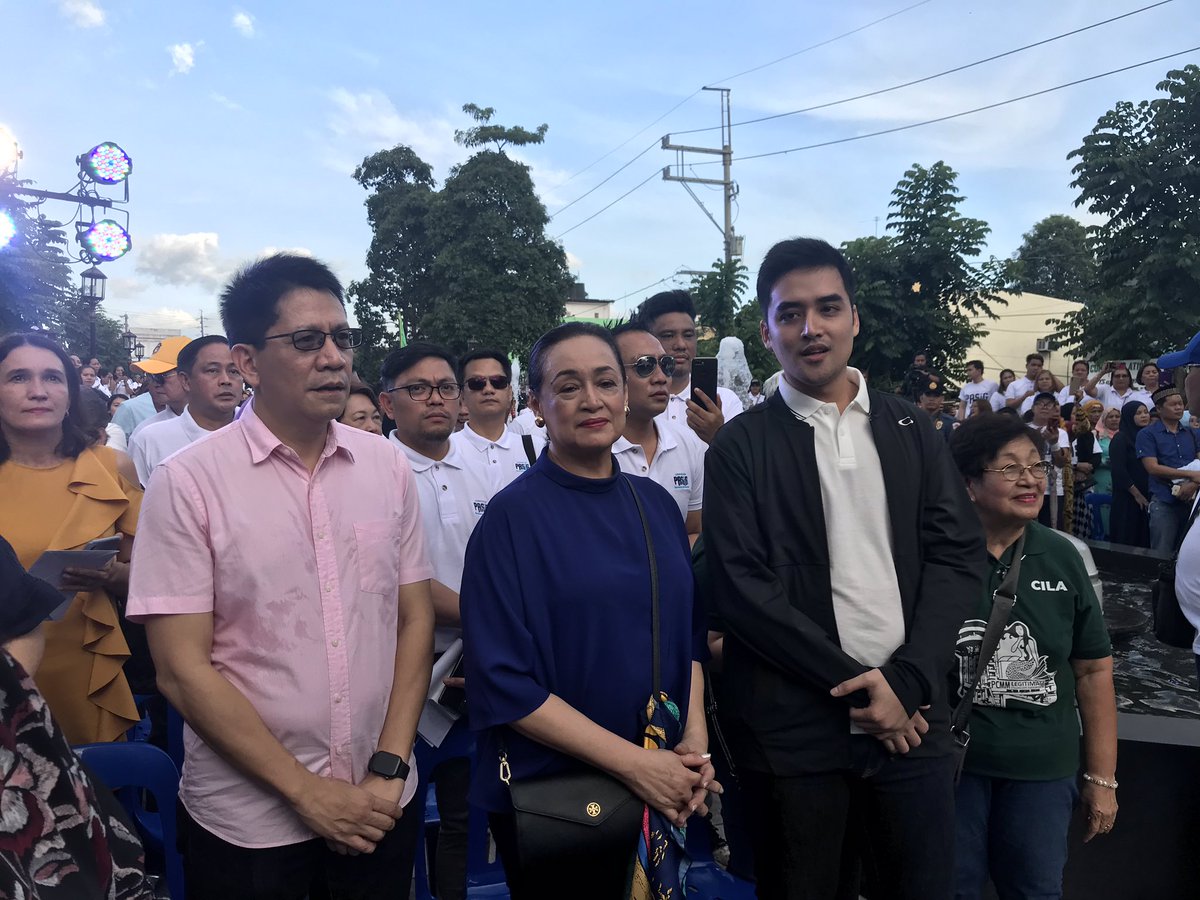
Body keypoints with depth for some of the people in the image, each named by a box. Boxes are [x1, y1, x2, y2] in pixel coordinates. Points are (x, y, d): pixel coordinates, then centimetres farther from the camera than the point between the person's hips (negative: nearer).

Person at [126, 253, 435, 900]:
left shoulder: (387, 467, -1)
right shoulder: (188, 482, -11)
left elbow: (414, 619, 3)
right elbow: (182, 670, -11)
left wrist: (388, 769, -5)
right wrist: (307, 792, -12)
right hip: (246, 825, -3)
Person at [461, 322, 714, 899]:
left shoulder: (655, 504, 3)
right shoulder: (513, 515, -14)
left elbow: (688, 632, 10)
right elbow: (504, 683, -17)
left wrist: (695, 740, -5)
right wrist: (633, 762, -19)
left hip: (664, 793, 5)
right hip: (549, 796, -5)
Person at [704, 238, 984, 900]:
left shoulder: (911, 431, 8)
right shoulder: (739, 447, -3)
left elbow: (958, 554, 3)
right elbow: (741, 588, -10)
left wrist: (908, 680, -9)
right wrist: (857, 683, -12)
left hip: (910, 718, 3)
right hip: (793, 732, -2)